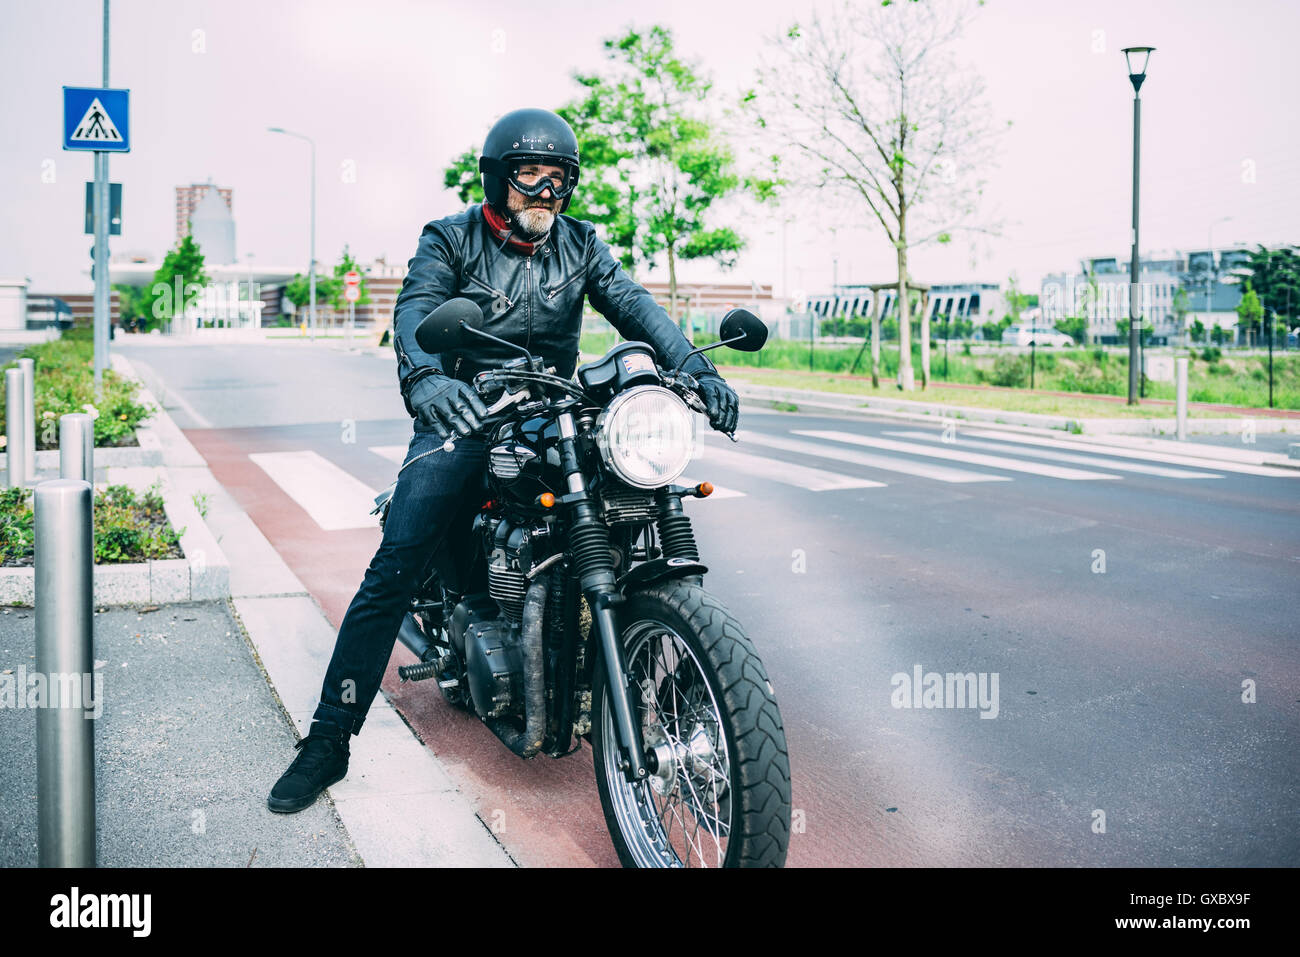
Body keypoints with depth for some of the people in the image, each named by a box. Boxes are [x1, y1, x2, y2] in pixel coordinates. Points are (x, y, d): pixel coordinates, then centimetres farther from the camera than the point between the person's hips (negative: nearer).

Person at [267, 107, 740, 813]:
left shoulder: (580, 244, 11)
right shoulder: (450, 239, 2)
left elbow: (631, 303, -4)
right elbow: (415, 306, -15)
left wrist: (695, 369, -24)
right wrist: (423, 377, -39)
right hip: (462, 416, -3)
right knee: (393, 570, -15)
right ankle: (330, 736, -6)